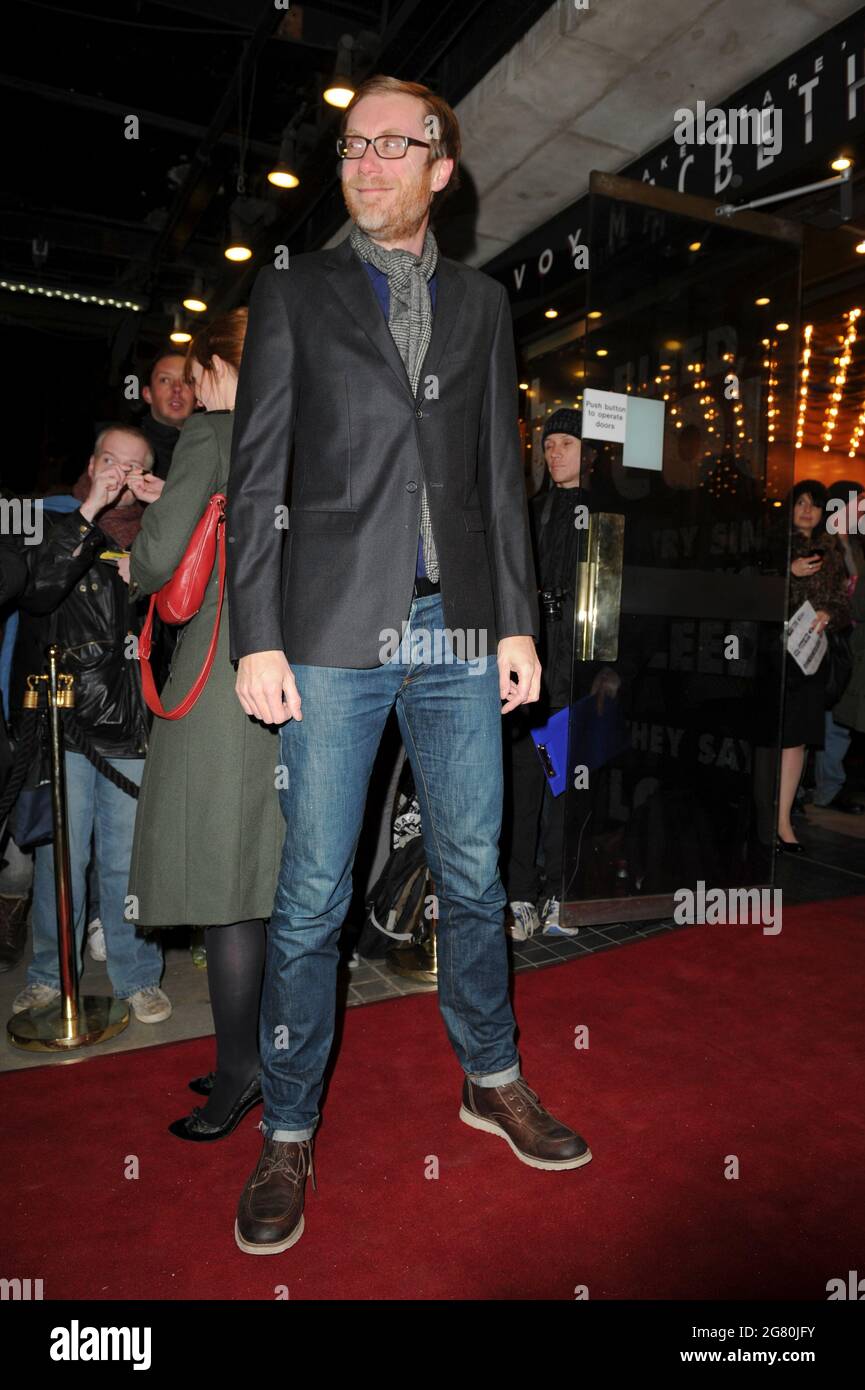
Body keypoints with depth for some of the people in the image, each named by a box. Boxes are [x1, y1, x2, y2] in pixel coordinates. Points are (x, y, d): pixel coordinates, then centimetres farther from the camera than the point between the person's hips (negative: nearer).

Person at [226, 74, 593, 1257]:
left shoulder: (482, 303, 17)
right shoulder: (294, 293, 9)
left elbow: (501, 475, 13)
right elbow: (256, 478, 1)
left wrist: (517, 622, 6)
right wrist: (258, 639, -8)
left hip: (459, 633, 3)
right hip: (337, 629, -2)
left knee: (474, 873, 11)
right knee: (313, 895, 1)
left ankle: (492, 1080, 31)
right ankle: (288, 1133, 19)